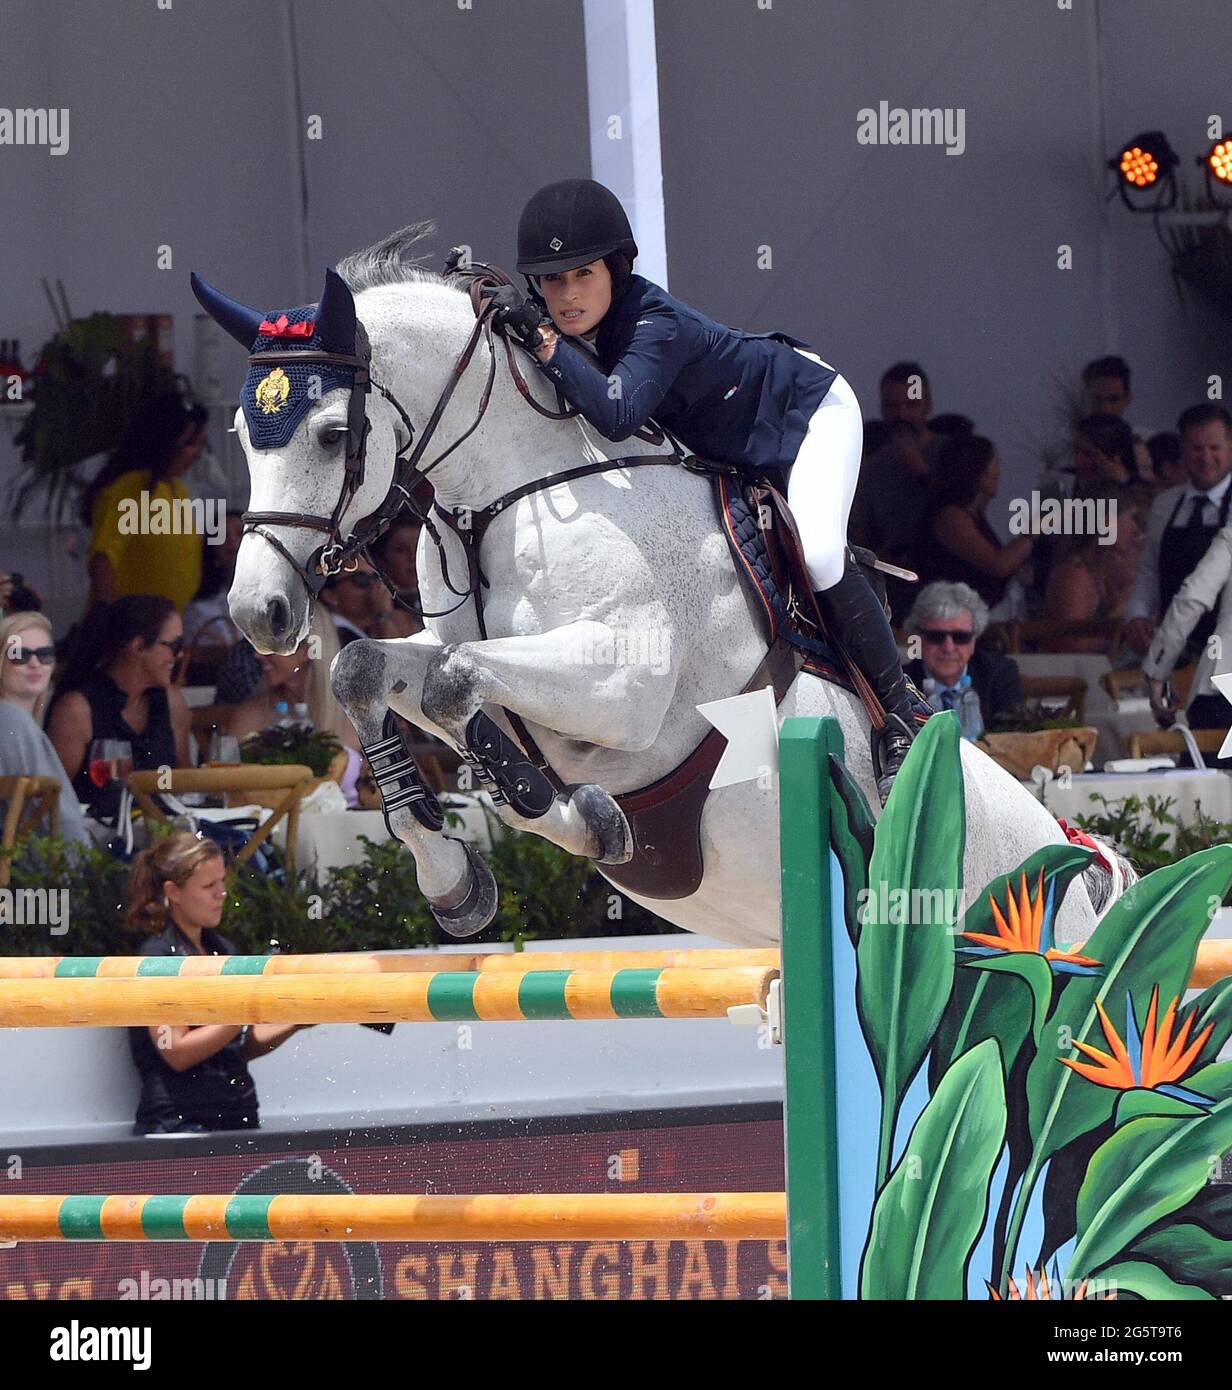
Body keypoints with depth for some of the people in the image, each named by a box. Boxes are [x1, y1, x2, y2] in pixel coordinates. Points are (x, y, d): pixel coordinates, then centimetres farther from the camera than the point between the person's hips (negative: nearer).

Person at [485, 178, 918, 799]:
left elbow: (616, 415, -56)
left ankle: (898, 717, -13)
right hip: (730, 454, 9)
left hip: (808, 410, -9)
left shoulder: (656, 325, -39)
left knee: (817, 554, -28)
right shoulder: (579, 328, -16)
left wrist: (540, 336, -55)